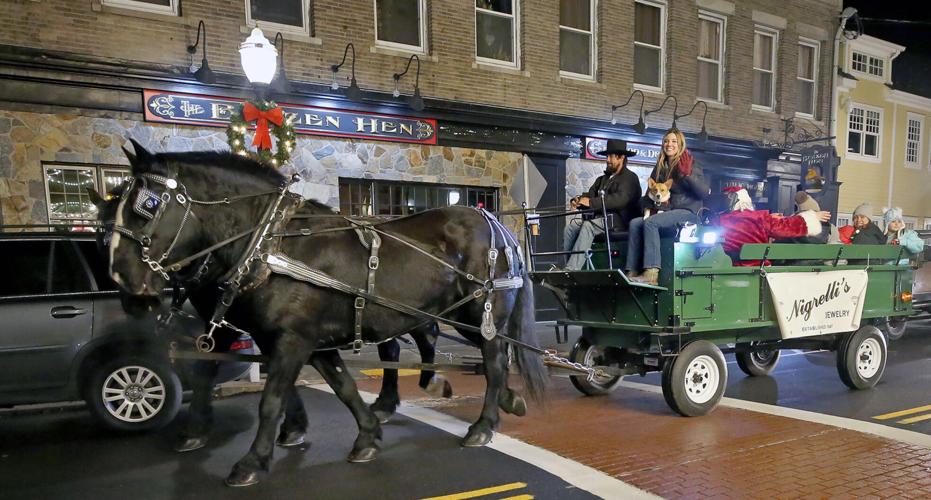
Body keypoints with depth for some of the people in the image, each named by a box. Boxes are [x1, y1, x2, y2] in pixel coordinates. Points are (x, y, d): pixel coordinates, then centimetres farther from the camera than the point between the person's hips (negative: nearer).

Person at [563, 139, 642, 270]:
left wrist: (591, 202, -24)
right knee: (571, 224, -15)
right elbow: (590, 194, 18)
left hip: (618, 221, -7)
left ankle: (572, 269, -37)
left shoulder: (630, 178, 0)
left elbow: (620, 199, -17)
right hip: (598, 217, 7)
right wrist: (579, 200, -7)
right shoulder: (602, 179, 26)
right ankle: (565, 264, -21)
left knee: (588, 225, -32)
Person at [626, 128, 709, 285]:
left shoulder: (689, 165, -1)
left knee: (651, 222, -30)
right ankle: (632, 272, -25)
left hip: (687, 212, -6)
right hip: (666, 212, 6)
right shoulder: (660, 167, 16)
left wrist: (688, 175, -21)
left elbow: (705, 192, -11)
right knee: (635, 223, -17)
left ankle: (652, 273, -37)